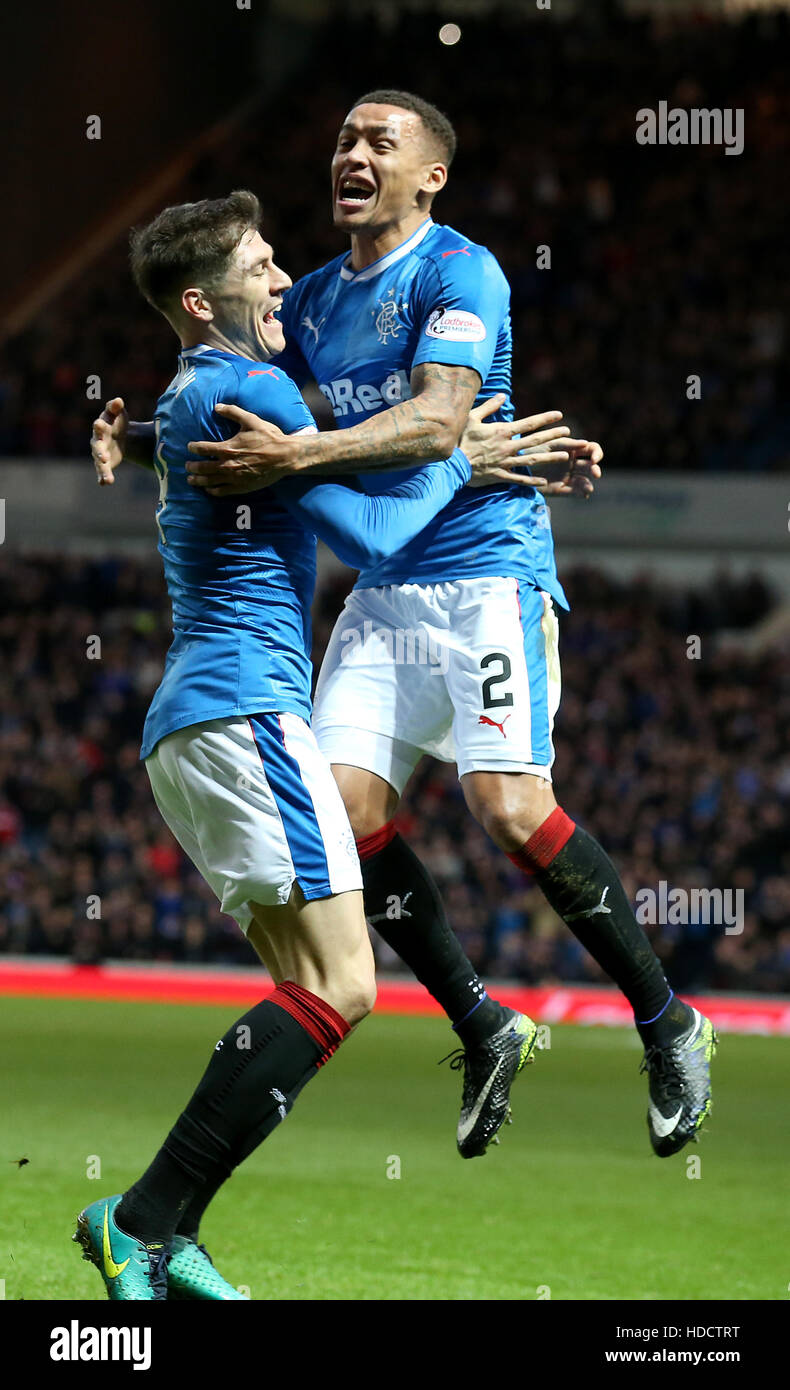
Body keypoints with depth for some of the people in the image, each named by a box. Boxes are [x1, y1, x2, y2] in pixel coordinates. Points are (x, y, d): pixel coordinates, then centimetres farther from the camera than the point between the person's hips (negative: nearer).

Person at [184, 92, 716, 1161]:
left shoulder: (459, 272, -8)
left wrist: (296, 457, -32)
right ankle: (482, 1031, 6)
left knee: (510, 807, -19)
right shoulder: (310, 302, 15)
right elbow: (244, 416, 24)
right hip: (384, 587, 7)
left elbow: (439, 420, -22)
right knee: (346, 805, -10)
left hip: (487, 565, -7)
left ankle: (666, 1024, -2)